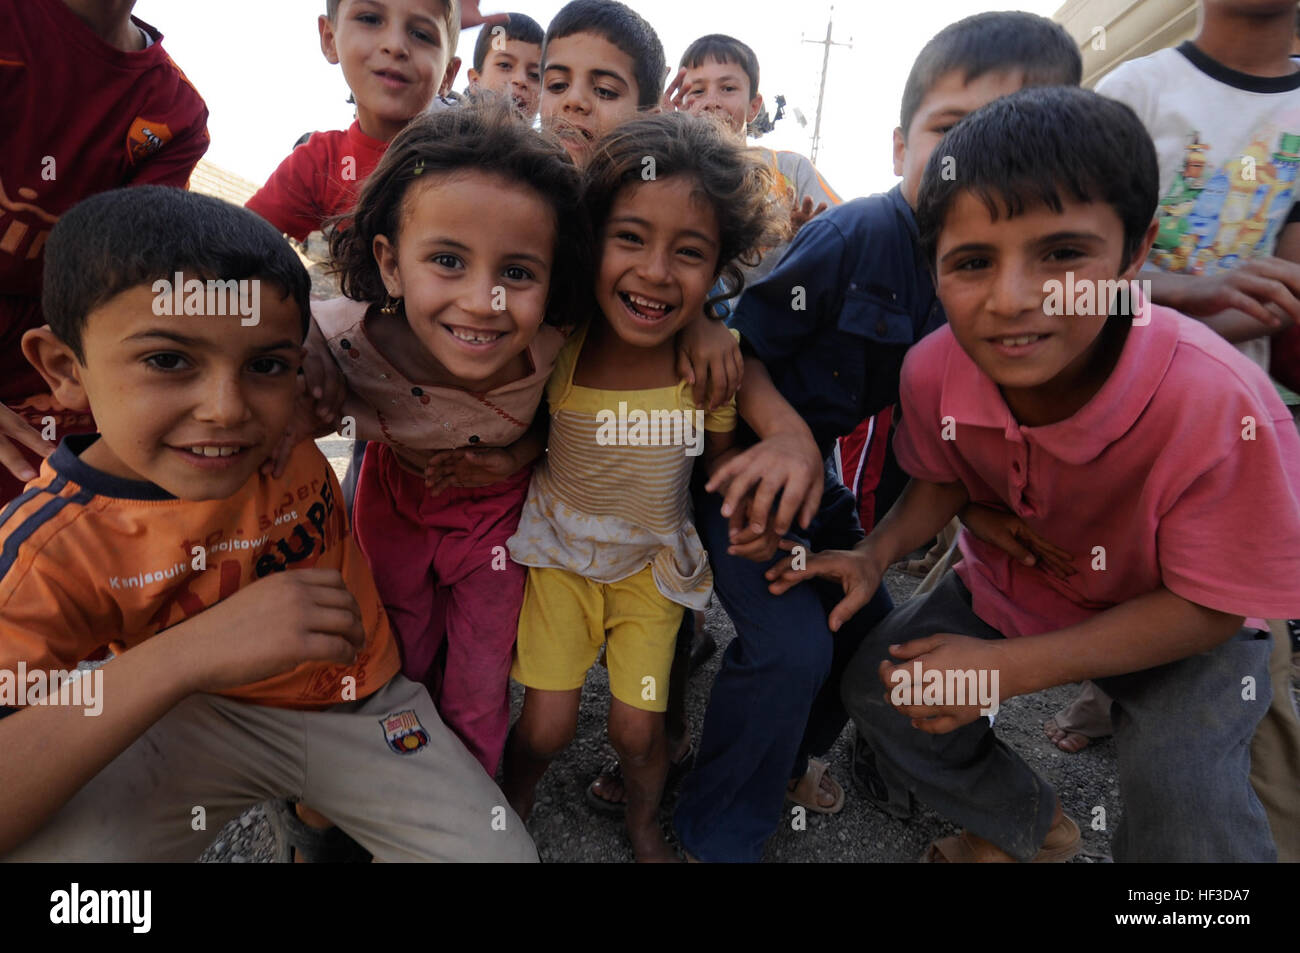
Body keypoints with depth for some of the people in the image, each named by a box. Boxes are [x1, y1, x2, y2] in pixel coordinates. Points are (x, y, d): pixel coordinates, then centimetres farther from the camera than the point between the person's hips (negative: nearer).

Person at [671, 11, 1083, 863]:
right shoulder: (854, 235, -23)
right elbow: (738, 354, -20)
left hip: (812, 464, 7)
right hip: (738, 456, -7)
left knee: (869, 630, 12)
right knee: (790, 646, -16)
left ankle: (789, 754, 42)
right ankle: (719, 835, 9)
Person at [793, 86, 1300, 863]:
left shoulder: (1222, 408, -36)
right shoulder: (933, 372, -24)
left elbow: (1206, 607, -23)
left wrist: (1011, 669, -30)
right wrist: (877, 554, -19)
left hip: (1180, 628, -3)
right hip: (1010, 588, 4)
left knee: (1186, 811, -26)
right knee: (882, 689, -4)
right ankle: (1031, 829, 25)